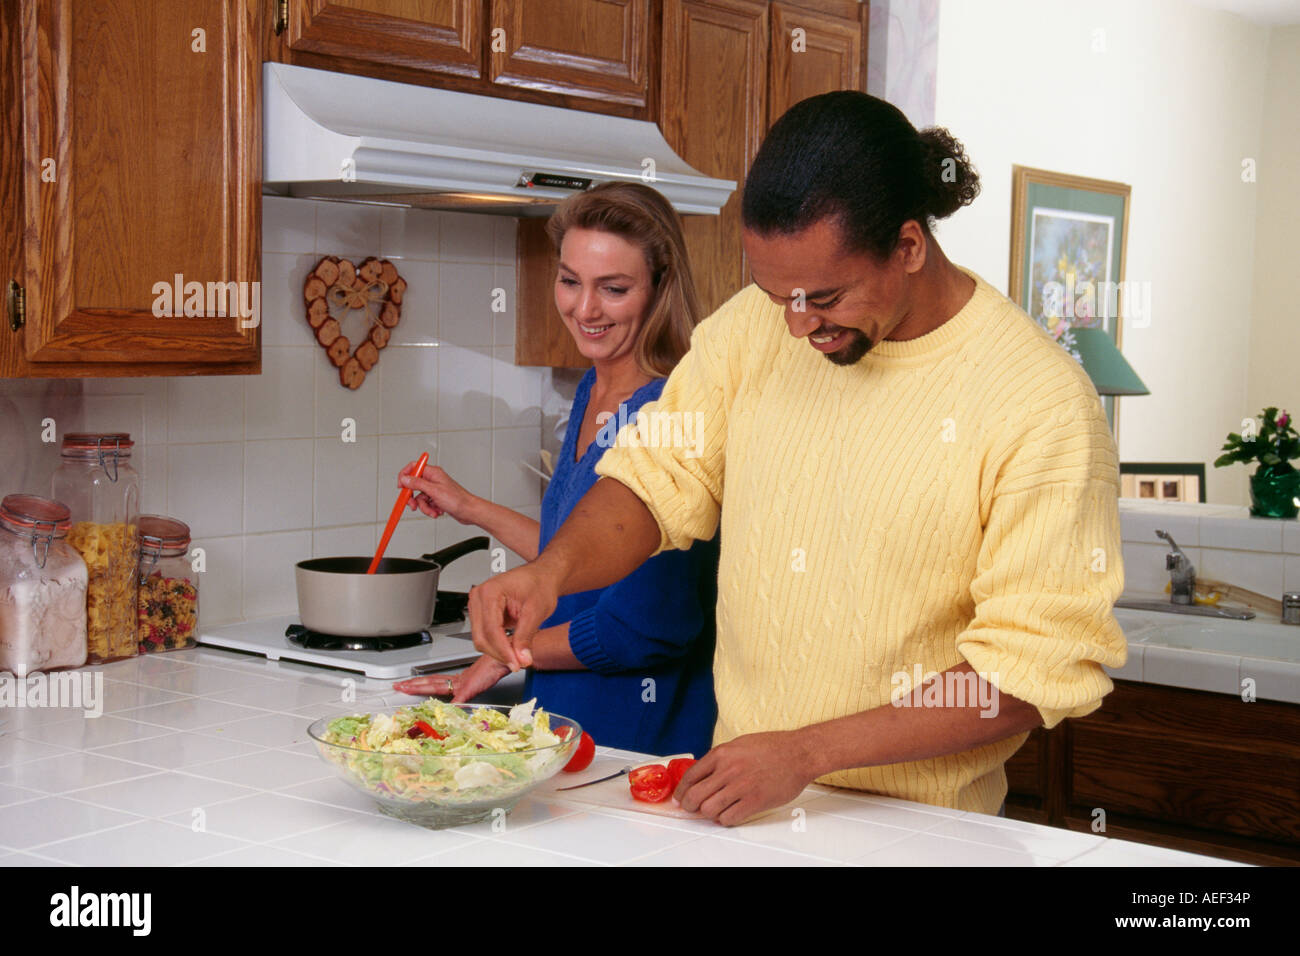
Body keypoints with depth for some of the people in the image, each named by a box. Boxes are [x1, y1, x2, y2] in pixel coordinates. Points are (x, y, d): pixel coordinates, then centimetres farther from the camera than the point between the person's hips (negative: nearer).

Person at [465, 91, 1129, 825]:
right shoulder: (753, 326, 1)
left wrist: (809, 753, -20)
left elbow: (1034, 667, -15)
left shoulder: (1043, 403, -15)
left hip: (915, 822, -2)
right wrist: (552, 569, -13)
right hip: (740, 794, 2)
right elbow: (660, 477, 8)